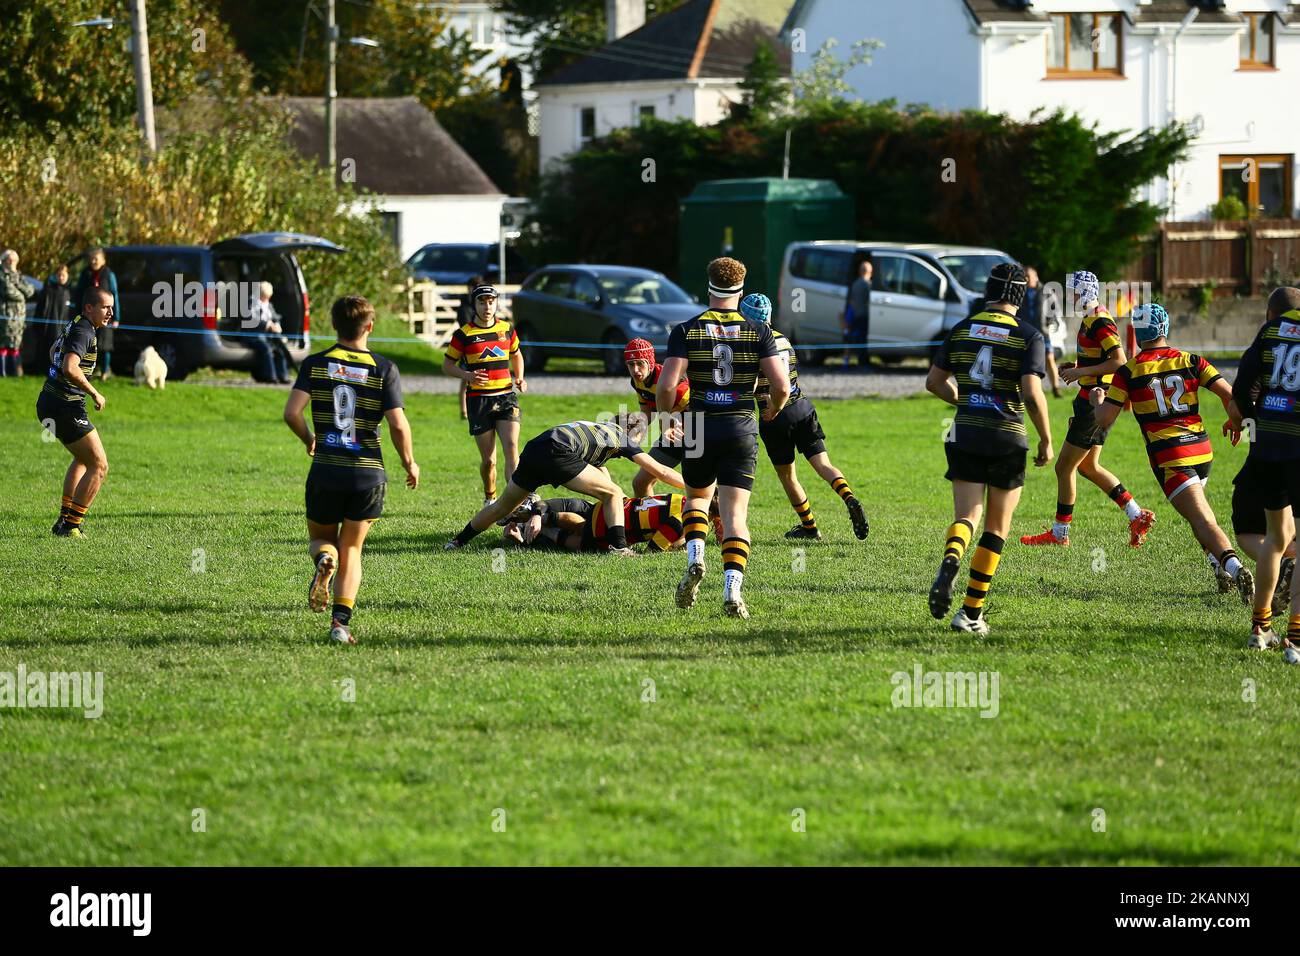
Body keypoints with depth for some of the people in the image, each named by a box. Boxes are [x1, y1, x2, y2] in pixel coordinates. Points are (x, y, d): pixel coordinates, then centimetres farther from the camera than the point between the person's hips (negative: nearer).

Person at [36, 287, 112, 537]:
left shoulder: (73, 326, 14)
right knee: (99, 466, -5)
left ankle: (65, 518, 25)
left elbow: (54, 354, 34)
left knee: (83, 459, 27)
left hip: (48, 403, 10)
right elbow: (70, 368, -32)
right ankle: (71, 526, -6)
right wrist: (95, 394, -21)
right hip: (66, 408, -10)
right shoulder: (83, 332, -17)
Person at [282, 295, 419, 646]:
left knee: (321, 538, 20)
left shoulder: (315, 364, -1)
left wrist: (309, 440, 11)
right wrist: (409, 463, 7)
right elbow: (398, 424, -10)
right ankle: (341, 621, -3)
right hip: (368, 474, 0)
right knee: (351, 550, 13)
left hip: (325, 472, 0)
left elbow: (292, 413, -11)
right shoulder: (384, 369, -4)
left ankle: (324, 560, -17)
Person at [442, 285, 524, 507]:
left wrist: (519, 379, 7)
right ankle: (490, 499, 25)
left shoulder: (507, 329, 9)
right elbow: (447, 365, 5)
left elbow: (516, 356, 26)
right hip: (478, 400, -2)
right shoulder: (464, 334, -1)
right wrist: (467, 376, -14)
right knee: (488, 460, 1)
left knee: (511, 449, -16)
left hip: (506, 396, 2)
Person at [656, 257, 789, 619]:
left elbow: (667, 385, -13)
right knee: (735, 514, 1)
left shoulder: (686, 331, -4)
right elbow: (782, 386, -8)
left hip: (700, 428, 0)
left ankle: (695, 558, -2)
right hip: (742, 428, 0)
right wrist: (774, 409, 15)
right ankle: (732, 592, -15)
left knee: (697, 496, 25)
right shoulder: (758, 332, -2)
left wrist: (666, 420, 6)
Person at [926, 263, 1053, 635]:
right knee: (997, 529, 10)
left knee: (966, 517, 2)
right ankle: (971, 613, 9)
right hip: (1007, 439, -2)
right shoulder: (1028, 336, -7)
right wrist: (1046, 440, -5)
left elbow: (934, 381, 12)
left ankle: (950, 562, -34)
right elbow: (1032, 394, -17)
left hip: (964, 436, 2)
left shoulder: (962, 330, 6)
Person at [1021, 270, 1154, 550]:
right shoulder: (1090, 319, 13)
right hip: (1095, 401, 11)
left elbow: (1120, 361, -25)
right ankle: (1137, 515, 15)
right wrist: (1076, 369, 11)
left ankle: (1059, 533, 9)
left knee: (1064, 467, -1)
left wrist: (1081, 372, -21)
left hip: (1093, 400, -11)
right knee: (1088, 466, 17)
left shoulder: (1100, 323, -19)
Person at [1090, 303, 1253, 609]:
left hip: (1168, 456, -4)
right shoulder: (1190, 361, 6)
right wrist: (1236, 422, 19)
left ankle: (1234, 568, -37)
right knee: (1195, 511, 30)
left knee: (1203, 521, -14)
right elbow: (1229, 394, -2)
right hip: (1202, 449, 4)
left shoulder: (1128, 372, -2)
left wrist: (1097, 401, 21)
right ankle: (1224, 568, 19)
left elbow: (1103, 421, -1)